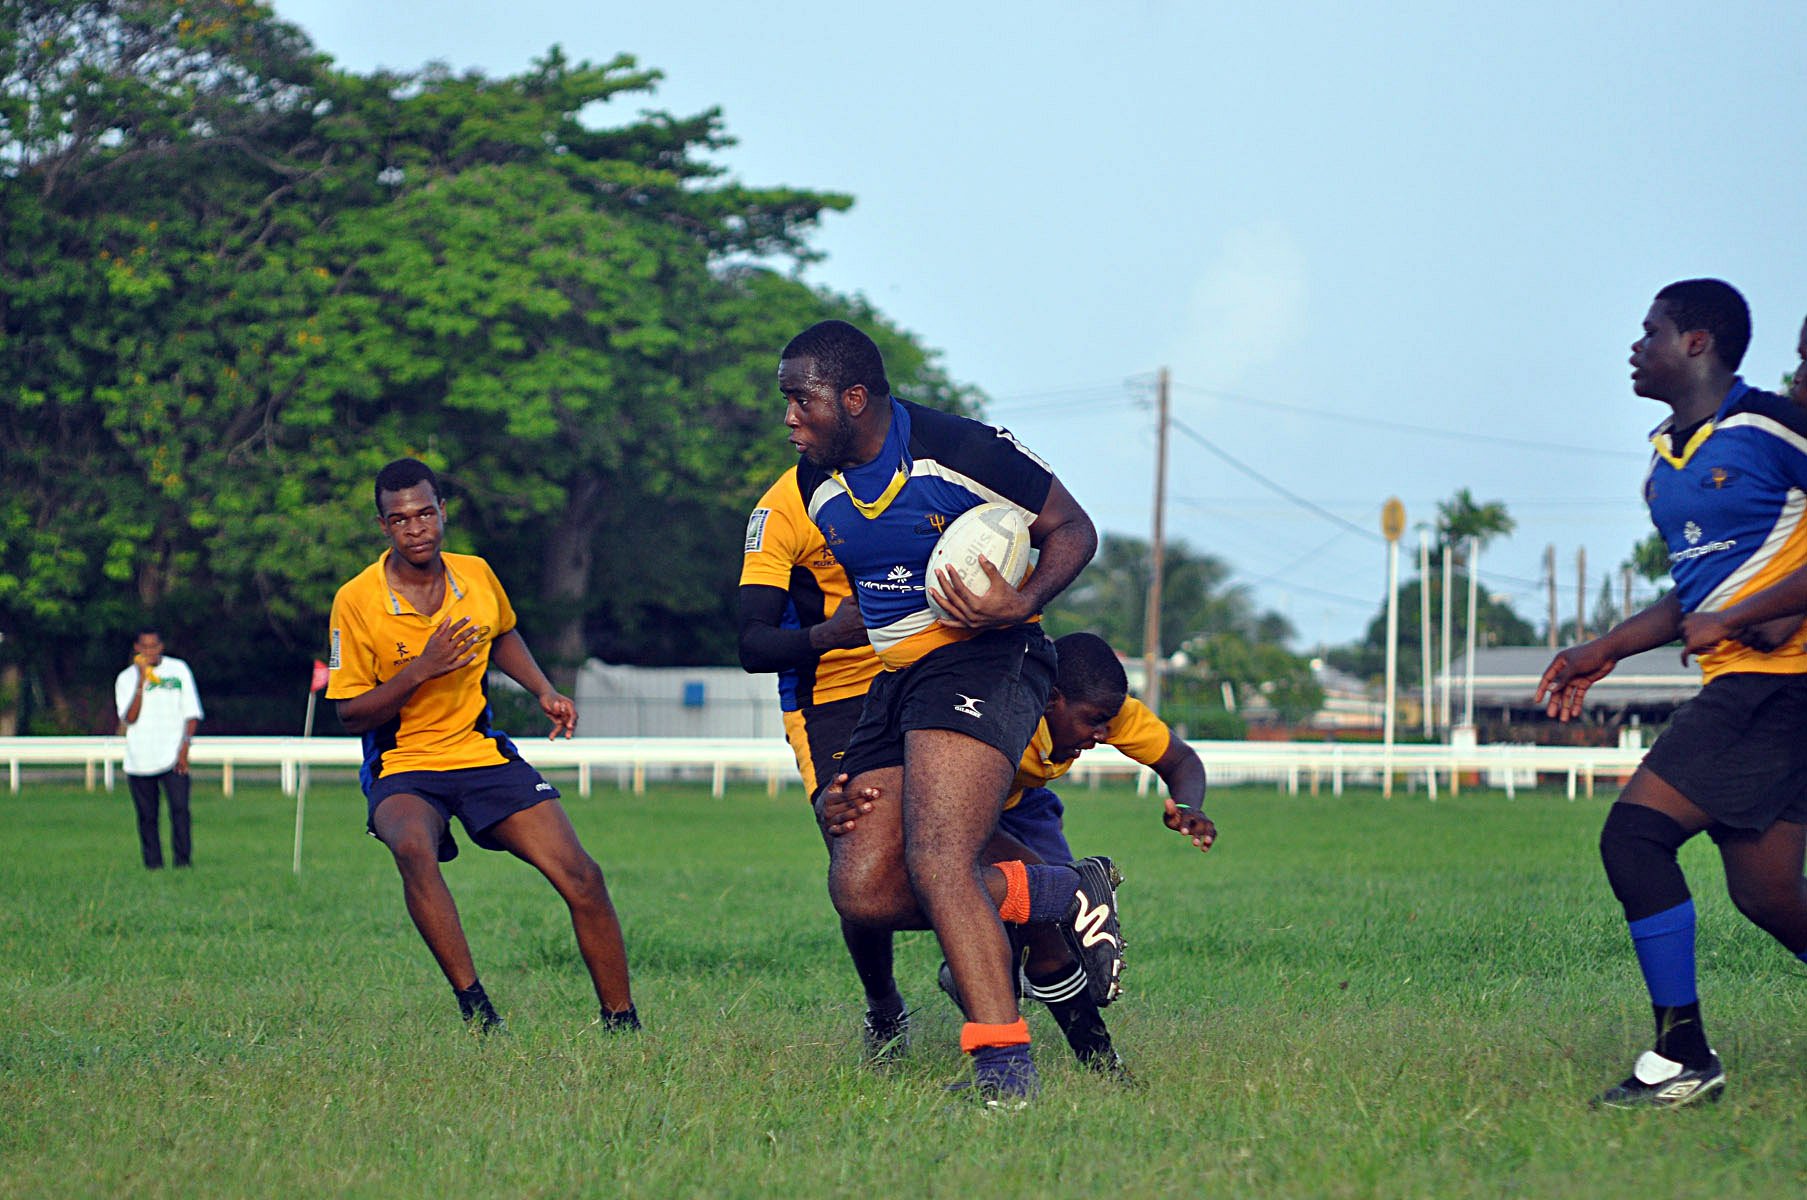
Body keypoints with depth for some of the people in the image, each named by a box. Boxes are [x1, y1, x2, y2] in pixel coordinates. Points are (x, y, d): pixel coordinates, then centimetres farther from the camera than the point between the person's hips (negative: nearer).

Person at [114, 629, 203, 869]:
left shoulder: (178, 669, 7)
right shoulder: (126, 678, 6)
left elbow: (191, 713, 7)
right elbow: (130, 717, -7)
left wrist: (185, 748, -5)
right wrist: (141, 682, -13)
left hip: (173, 757, -1)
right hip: (139, 759, 1)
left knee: (179, 808, -16)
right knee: (147, 816, 2)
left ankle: (183, 861, -13)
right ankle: (153, 865, 8)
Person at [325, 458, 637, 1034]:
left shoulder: (476, 575, 1)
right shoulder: (356, 601, -12)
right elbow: (351, 713, -9)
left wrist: (544, 692, 8)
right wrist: (420, 669, -22)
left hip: (485, 754, 4)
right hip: (402, 768, -4)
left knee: (582, 878, -10)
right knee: (413, 848, -38)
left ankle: (622, 1024, 5)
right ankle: (474, 1007, -35)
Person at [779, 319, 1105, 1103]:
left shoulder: (960, 450, -14)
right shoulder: (816, 484, 7)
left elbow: (1072, 528, -5)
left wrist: (1023, 603, -20)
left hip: (984, 661, -8)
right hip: (896, 681, 8)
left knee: (935, 861, -25)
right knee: (861, 890, -5)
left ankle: (1005, 1068, -22)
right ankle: (1070, 897, 10)